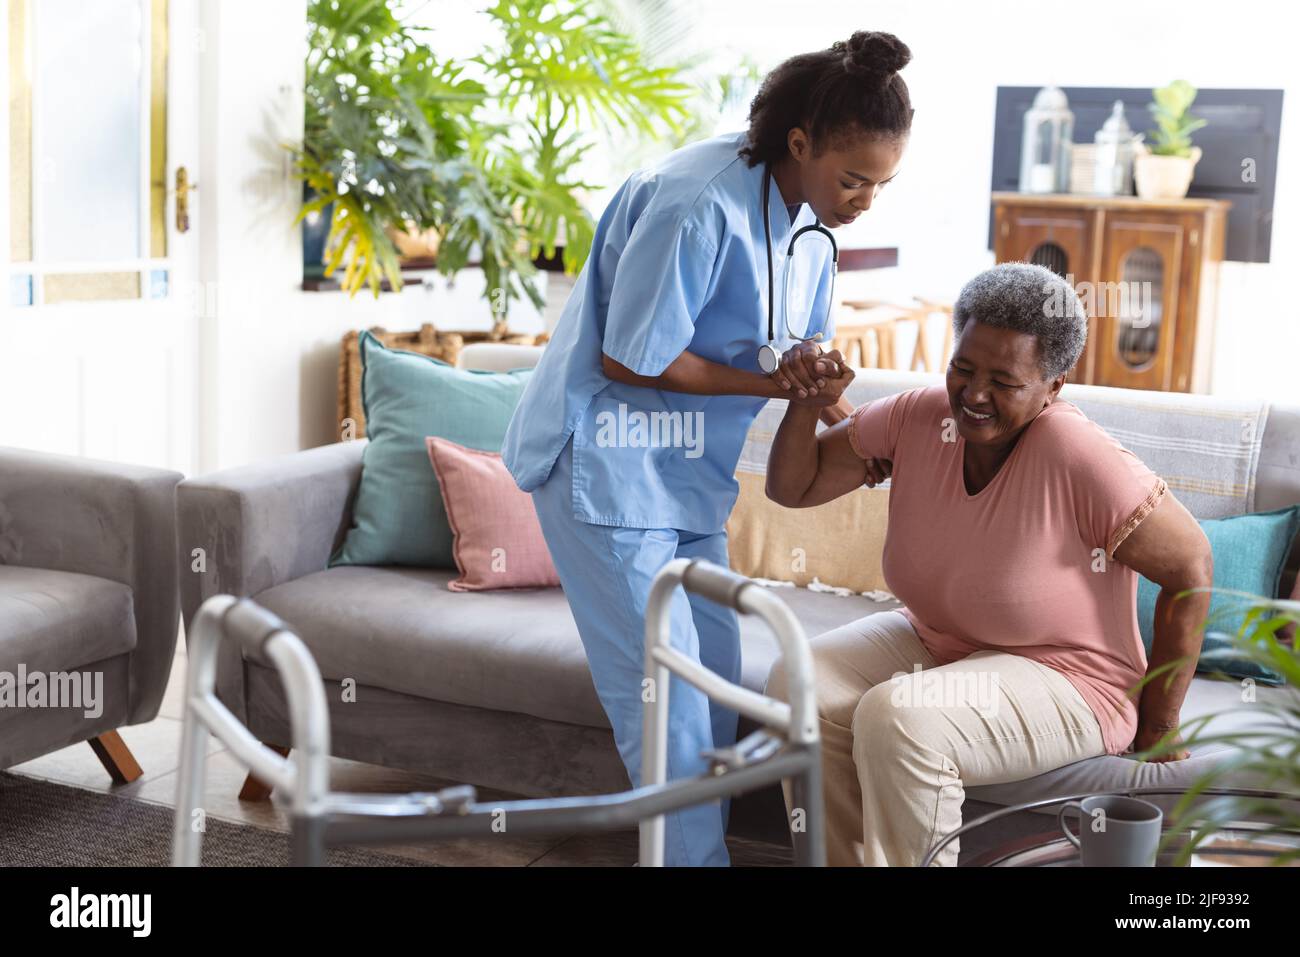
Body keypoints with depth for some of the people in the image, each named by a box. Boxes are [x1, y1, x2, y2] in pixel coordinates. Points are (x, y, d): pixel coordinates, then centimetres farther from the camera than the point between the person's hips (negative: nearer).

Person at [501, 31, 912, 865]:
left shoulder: (809, 224, 2)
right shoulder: (702, 205, -25)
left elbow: (801, 354, 11)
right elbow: (628, 359, -22)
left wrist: (821, 391, -13)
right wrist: (771, 381, -18)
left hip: (686, 470, 9)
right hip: (607, 461, -9)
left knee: (715, 677, 12)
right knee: (667, 696, -7)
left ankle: (702, 842, 24)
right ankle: (692, 853, 5)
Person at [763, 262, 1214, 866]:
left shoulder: (1079, 458, -26)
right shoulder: (917, 418, -9)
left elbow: (1190, 567, -17)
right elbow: (793, 487, 1)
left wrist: (1158, 725, -9)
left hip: (1062, 679, -6)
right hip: (930, 638, 6)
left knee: (897, 716, -31)